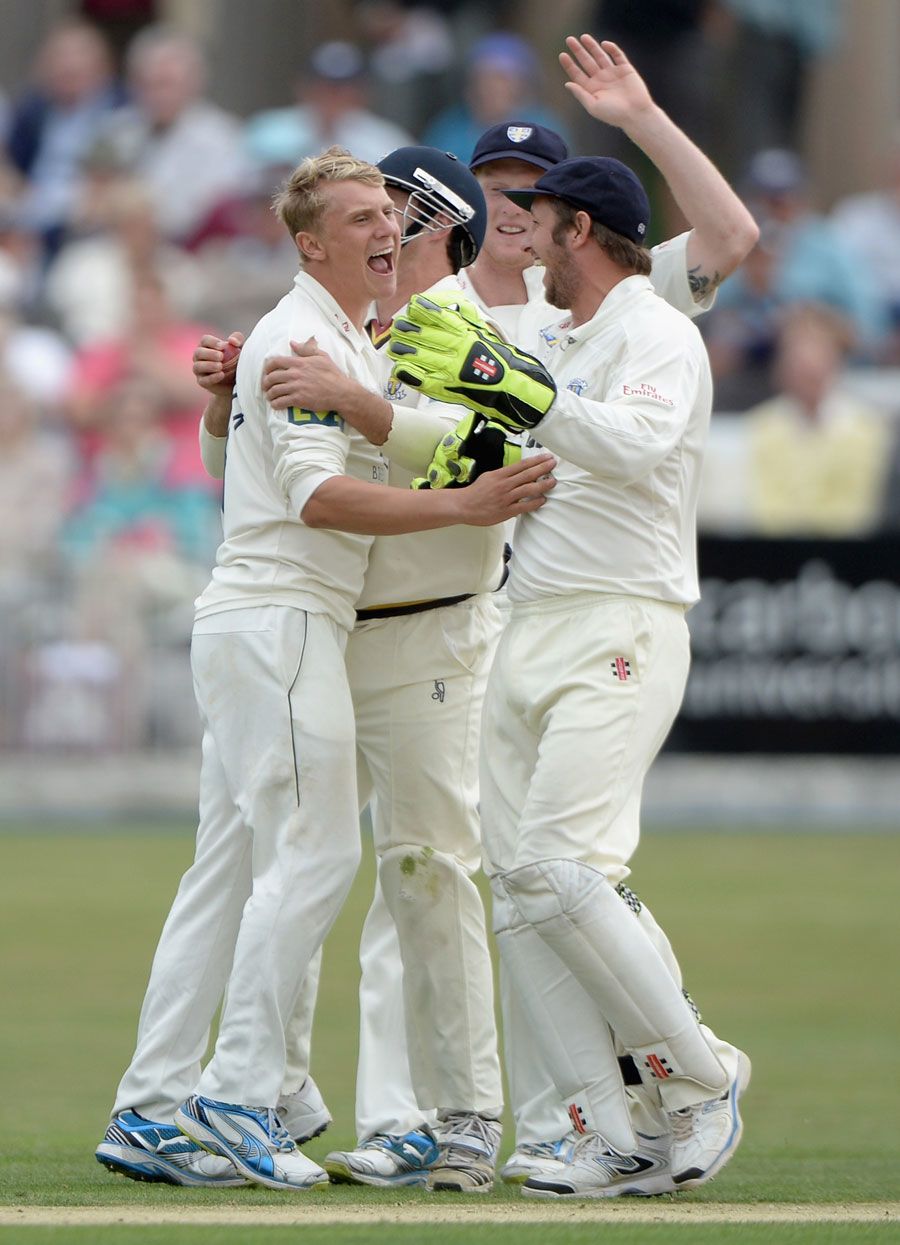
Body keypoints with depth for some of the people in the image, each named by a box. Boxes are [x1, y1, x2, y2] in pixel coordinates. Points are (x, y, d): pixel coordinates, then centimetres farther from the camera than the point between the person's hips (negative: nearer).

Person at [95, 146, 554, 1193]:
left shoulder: (348, 341, 21)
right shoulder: (301, 339, -13)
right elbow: (316, 495, -24)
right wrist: (463, 506, -30)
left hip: (254, 627, 11)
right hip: (278, 619, -11)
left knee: (230, 865, 9)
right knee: (313, 852, -12)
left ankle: (150, 1112, 9)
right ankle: (236, 1099, -12)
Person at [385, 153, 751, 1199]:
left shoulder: (658, 336, -7)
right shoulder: (560, 351, 23)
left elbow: (639, 445, -27)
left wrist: (506, 384, -32)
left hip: (619, 638, -9)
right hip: (529, 637, 9)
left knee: (561, 869, -21)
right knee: (518, 886, -1)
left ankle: (700, 1080, -6)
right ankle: (610, 1139, -1)